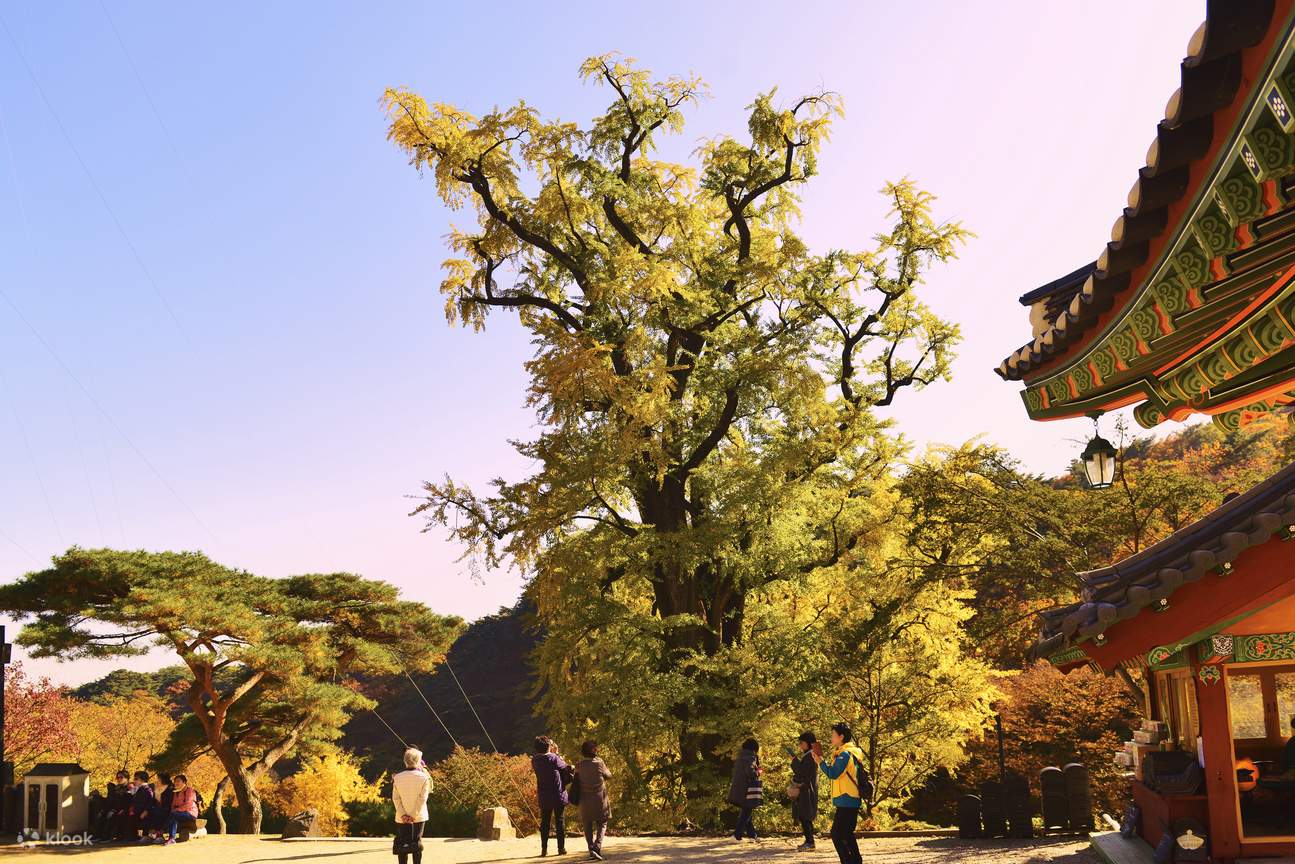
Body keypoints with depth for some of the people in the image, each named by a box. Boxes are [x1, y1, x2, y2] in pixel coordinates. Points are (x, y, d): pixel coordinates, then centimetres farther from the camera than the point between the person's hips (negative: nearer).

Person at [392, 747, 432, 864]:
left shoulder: (397, 778, -4)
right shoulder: (423, 777, -10)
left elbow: (395, 798, -6)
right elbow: (422, 798, -13)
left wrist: (403, 814, -7)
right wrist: (414, 815, -10)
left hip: (402, 818, 1)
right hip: (419, 817, -1)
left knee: (402, 844, 7)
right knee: (417, 843, 8)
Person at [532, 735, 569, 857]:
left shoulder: (535, 760, -3)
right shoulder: (554, 758, -16)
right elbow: (565, 767, -3)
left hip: (543, 797, 3)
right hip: (558, 795, -3)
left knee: (544, 822, 10)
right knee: (559, 821, 6)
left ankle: (544, 849, 7)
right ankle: (561, 848, 8)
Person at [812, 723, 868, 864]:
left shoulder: (844, 754, -15)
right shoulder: (849, 753, 17)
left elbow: (833, 773, -20)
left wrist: (821, 762, -11)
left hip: (846, 801, -10)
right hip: (851, 801, 10)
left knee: (837, 835, -10)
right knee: (847, 835, 18)